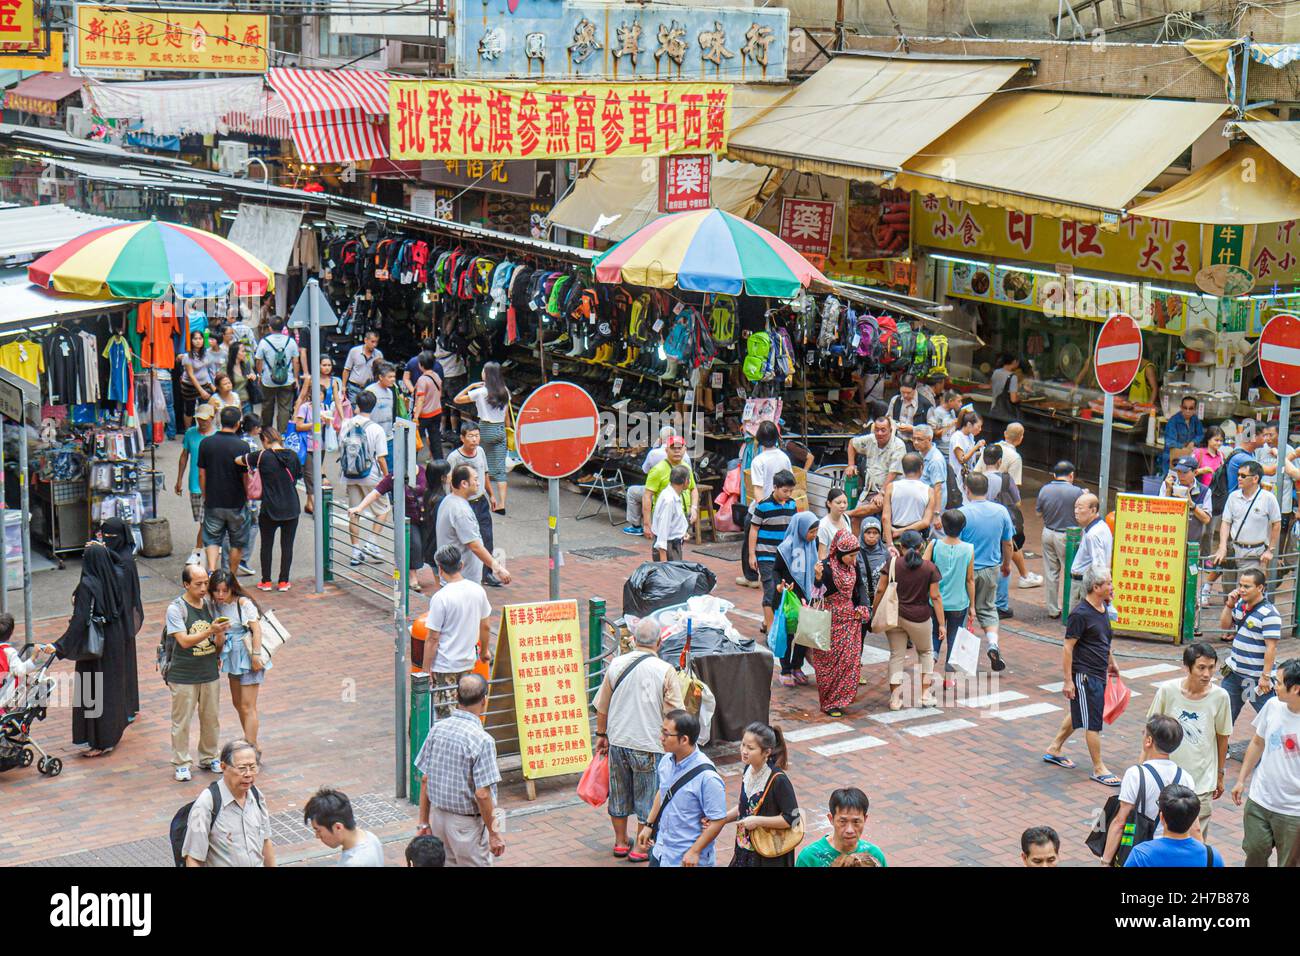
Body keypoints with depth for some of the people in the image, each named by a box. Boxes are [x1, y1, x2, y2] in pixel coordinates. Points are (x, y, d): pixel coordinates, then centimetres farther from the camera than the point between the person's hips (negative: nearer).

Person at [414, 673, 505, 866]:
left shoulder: (437, 729, -4)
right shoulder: (482, 740, -22)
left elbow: (425, 780, 2)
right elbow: (482, 794, -21)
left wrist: (424, 822, 11)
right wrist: (494, 833, -10)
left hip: (438, 816, 6)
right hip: (467, 822, -6)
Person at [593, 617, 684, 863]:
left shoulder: (616, 664, -2)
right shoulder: (665, 671, -13)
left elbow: (602, 707, 7)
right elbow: (674, 714, -11)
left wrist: (602, 734, 20)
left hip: (618, 741, 4)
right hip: (649, 744, -4)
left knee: (619, 794, 18)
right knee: (647, 797, 11)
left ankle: (620, 842, 32)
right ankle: (640, 848, 19)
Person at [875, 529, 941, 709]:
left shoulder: (893, 563, -3)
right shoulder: (929, 567, -5)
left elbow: (881, 590, -3)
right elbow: (935, 596, -6)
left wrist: (874, 612, 9)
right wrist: (942, 624, -1)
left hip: (894, 616, 1)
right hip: (919, 618, -1)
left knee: (896, 655, 10)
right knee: (926, 652, 21)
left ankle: (895, 698, 6)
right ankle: (926, 695, 16)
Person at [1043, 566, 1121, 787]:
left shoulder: (1103, 608, 7)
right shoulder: (1080, 614, -20)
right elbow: (1068, 648, -18)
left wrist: (1111, 662, 31)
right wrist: (1068, 681, -19)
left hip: (1099, 673, 9)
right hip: (1084, 674, -9)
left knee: (1078, 715, 20)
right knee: (1093, 722, -1)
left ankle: (1053, 750, 35)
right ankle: (1098, 769, 7)